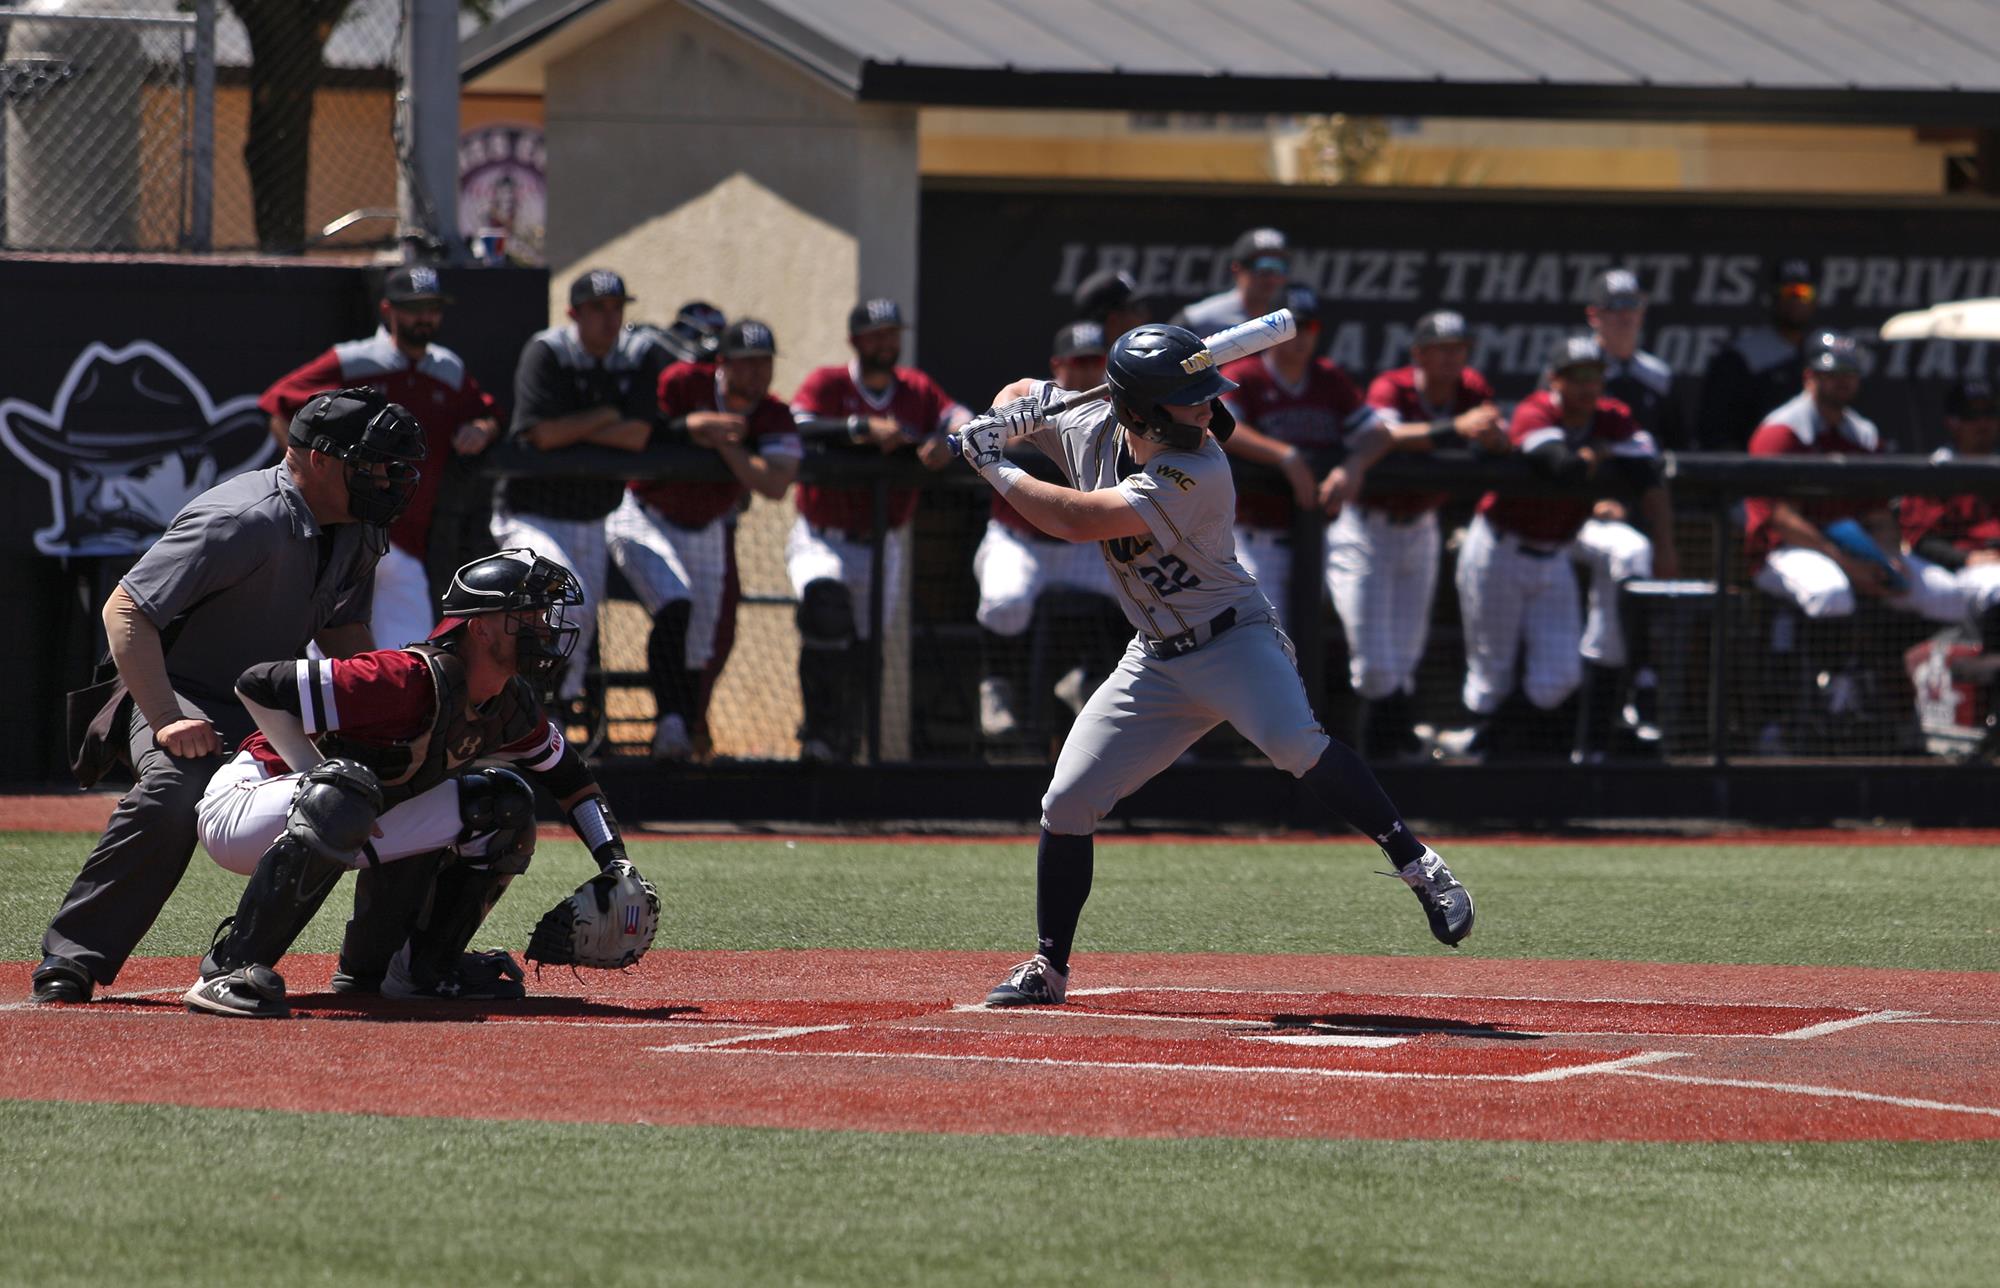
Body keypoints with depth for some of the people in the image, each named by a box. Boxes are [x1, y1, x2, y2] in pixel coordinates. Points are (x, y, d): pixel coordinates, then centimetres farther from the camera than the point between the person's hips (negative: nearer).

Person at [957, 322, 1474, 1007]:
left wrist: (996, 469, -21)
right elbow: (1025, 393, 17)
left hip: (1233, 640, -6)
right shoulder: (1090, 431, -5)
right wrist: (1003, 418, -7)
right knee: (1066, 803, 0)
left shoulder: (1198, 475, -26)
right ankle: (1047, 968, 15)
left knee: (1294, 740, -35)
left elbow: (1078, 521, -32)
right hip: (1155, 661, 6)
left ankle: (1419, 866, -30)